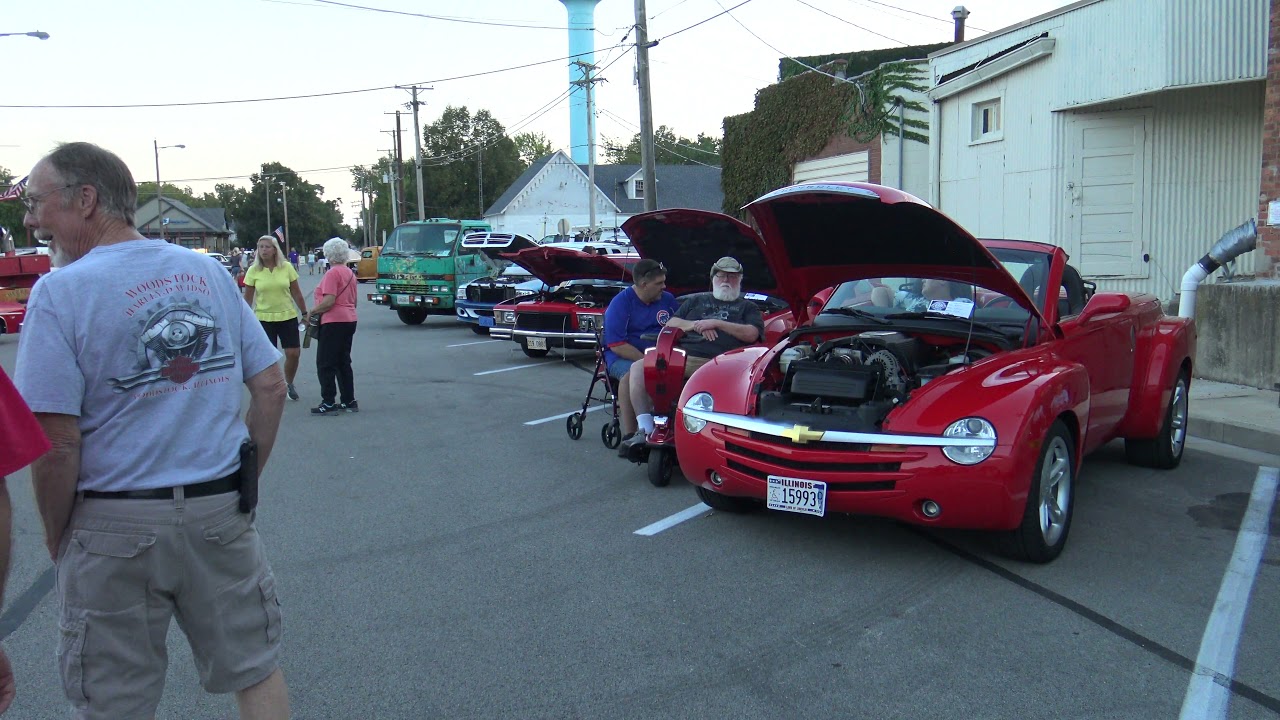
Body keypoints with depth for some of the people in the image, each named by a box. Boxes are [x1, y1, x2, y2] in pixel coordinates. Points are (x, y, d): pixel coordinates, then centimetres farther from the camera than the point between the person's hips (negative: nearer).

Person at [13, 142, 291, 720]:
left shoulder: (60, 291, -11)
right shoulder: (208, 271, 4)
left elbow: (56, 442, -15)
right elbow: (271, 388, 4)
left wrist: (58, 541, -1)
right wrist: (241, 483, 12)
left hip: (116, 527, -3)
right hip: (221, 515, 4)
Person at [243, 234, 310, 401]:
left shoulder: (287, 267, -2)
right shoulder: (253, 271, -3)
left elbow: (296, 293, 6)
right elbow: (247, 298, 3)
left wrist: (305, 313, 8)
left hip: (288, 316, 1)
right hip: (264, 318, -1)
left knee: (294, 353, 0)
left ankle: (289, 383, 26)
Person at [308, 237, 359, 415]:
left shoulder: (332, 273, -14)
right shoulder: (350, 273, 12)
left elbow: (329, 301, -22)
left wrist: (312, 311, -10)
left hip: (334, 322, -9)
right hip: (349, 320, 9)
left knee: (325, 364, -2)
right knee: (343, 362, 14)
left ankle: (329, 403, -2)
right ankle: (349, 401, 16)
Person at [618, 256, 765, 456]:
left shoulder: (747, 307, 25)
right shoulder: (696, 301, 32)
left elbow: (752, 334, 5)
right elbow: (670, 324, 23)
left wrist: (717, 323, -2)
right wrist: (696, 325, 4)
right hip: (683, 356, 3)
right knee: (639, 367, -21)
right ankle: (644, 431, -24)